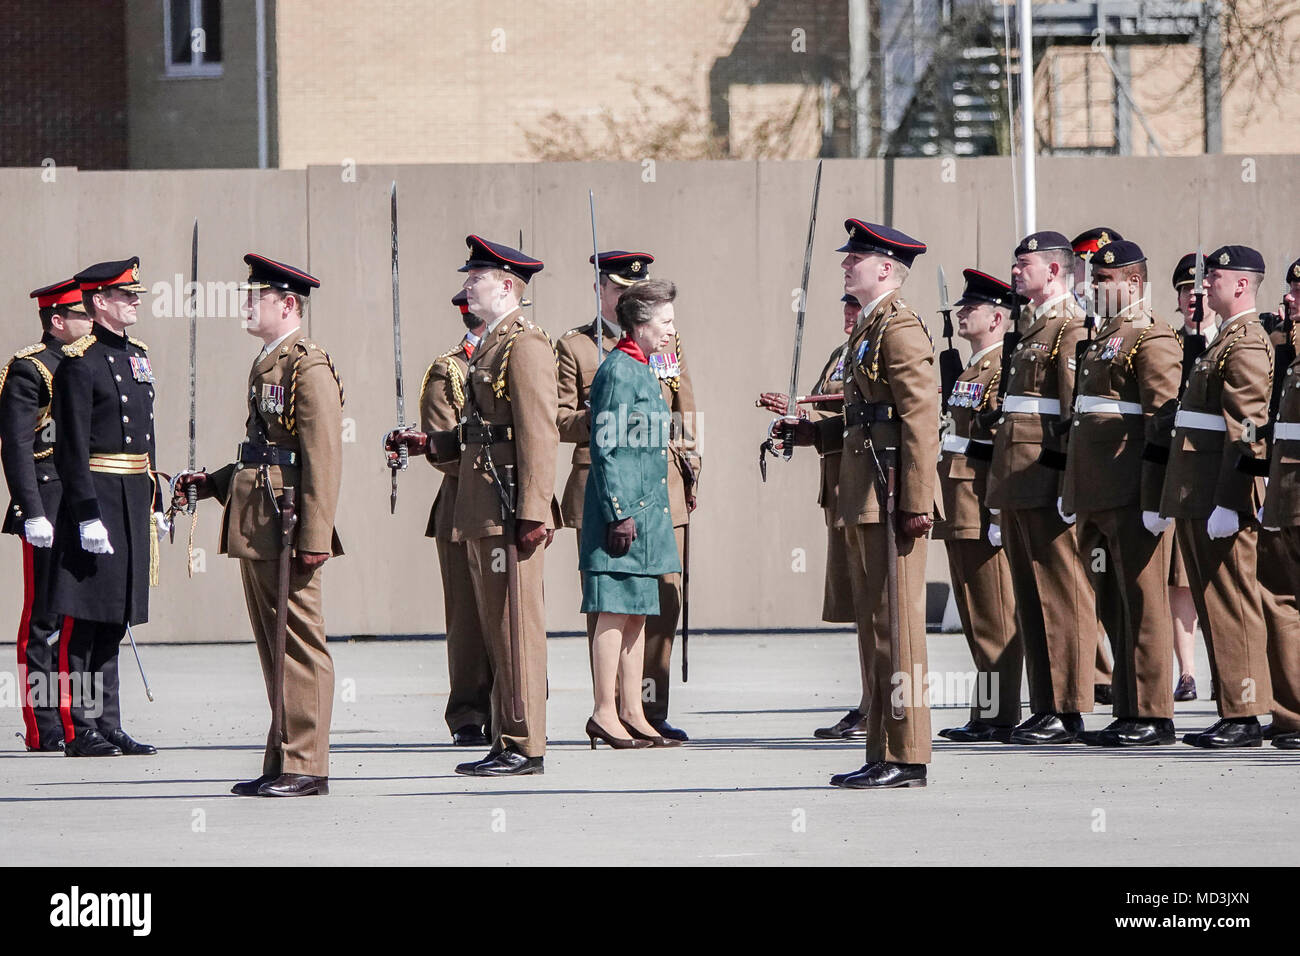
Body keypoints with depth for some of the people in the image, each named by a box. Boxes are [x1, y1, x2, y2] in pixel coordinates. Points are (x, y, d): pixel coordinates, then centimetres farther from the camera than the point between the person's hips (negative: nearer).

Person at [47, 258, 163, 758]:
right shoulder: (80, 363, -10)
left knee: (113, 621, 11)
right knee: (83, 620, -5)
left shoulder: (136, 356, 16)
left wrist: (155, 505, 19)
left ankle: (108, 726, 14)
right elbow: (73, 448, -15)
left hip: (134, 504, 8)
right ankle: (79, 730, -3)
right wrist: (88, 515, -20)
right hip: (96, 497, -8)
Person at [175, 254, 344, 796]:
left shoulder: (309, 367, -11)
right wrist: (210, 484, 16)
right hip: (256, 528, 10)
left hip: (289, 529, -10)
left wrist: (313, 538, -22)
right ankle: (283, 763, 17)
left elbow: (324, 460, -17)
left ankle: (306, 767, -3)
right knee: (274, 648, 12)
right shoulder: (267, 364, 19)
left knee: (299, 645, -5)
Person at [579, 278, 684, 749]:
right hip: (624, 512, -10)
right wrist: (619, 513, -20)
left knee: (636, 614, 10)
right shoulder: (617, 373, -12)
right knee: (615, 613, -7)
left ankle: (632, 713, 13)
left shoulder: (642, 372, 18)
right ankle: (605, 714, -6)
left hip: (647, 512, 10)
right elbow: (605, 449, -16)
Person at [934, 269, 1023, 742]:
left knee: (994, 616, -7)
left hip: (984, 507, -10)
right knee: (974, 616, 11)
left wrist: (999, 511, -21)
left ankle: (998, 718, -5)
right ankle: (986, 715, 14)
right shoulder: (971, 370, 20)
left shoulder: (1006, 369, -11)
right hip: (959, 509, 10)